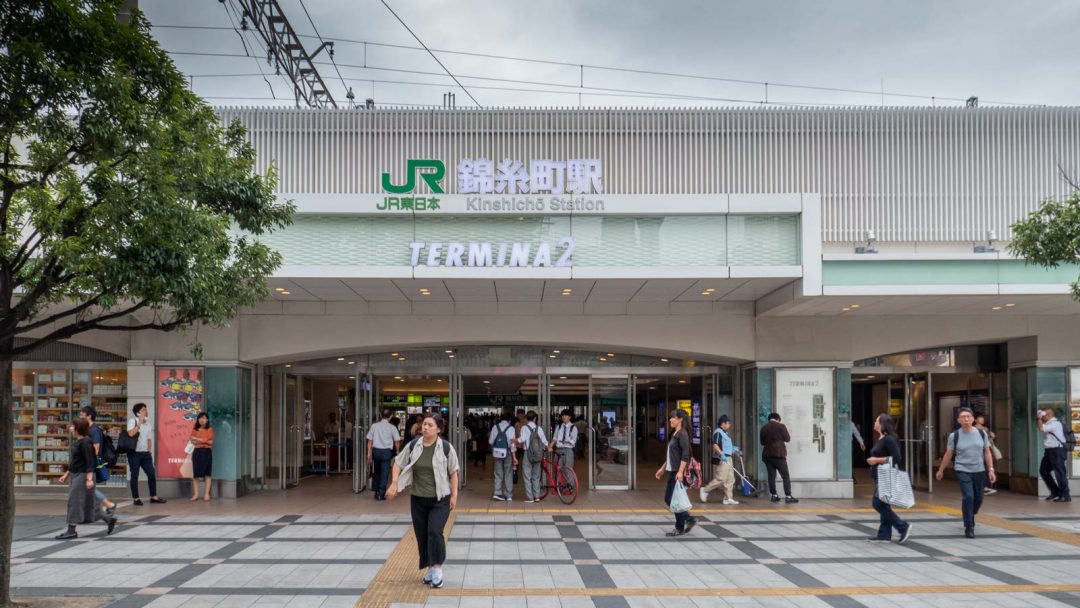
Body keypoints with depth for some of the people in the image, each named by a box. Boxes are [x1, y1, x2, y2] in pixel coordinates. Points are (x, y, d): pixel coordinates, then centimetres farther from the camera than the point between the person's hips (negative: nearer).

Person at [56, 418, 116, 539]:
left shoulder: (85, 443, -16)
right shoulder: (76, 442, 13)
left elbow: (90, 462, -20)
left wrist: (89, 479, -23)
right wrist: (66, 474, 24)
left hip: (83, 475, -10)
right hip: (76, 475, 10)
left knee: (74, 501, -5)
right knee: (88, 503, 12)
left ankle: (71, 531, 2)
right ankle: (109, 519, 19)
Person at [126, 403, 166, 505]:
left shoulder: (148, 424, 13)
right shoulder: (132, 421, -5)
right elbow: (131, 434, -21)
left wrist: (150, 452, 11)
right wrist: (139, 423, -16)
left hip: (145, 453, 6)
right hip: (134, 453, -5)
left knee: (152, 474, 4)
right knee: (135, 476, 1)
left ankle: (153, 497, 13)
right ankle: (136, 499, 8)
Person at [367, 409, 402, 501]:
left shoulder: (374, 426, 3)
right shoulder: (392, 427, -2)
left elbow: (370, 441, 2)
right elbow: (397, 441, 3)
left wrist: (369, 453, 7)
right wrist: (397, 452, 19)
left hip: (375, 450, 3)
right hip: (386, 451, -3)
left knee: (376, 472, 18)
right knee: (384, 473, 3)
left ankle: (376, 491, 24)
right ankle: (381, 494, 1)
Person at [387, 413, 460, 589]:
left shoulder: (446, 447, -11)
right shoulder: (413, 445, -3)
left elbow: (453, 472, -5)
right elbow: (398, 463, 7)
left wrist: (454, 495, -7)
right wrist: (394, 483, -5)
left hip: (440, 499, -4)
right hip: (418, 499, 4)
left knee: (435, 532, -18)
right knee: (422, 535, 10)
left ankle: (437, 569, -6)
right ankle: (430, 569, 27)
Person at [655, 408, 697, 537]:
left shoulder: (682, 434, -12)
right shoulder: (674, 434, 15)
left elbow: (685, 455, -20)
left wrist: (680, 471, -27)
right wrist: (663, 468, 23)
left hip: (678, 472, -9)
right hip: (672, 471, 9)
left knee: (672, 500, -6)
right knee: (668, 499, 11)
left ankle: (680, 528, 6)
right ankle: (689, 519, 18)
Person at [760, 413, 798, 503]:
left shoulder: (764, 428, 6)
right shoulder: (781, 426, -5)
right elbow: (787, 438, -1)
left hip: (767, 455, 4)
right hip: (779, 454, -4)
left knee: (771, 476, 7)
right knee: (785, 476, -1)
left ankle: (773, 495, 7)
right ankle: (788, 496, -7)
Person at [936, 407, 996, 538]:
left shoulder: (981, 433, 0)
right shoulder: (954, 436, -7)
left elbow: (987, 453, 7)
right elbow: (948, 455, 3)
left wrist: (991, 469, 1)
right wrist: (941, 470, 9)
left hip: (979, 471, 3)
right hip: (963, 471, -3)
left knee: (978, 499, 11)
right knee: (968, 497, -13)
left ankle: (970, 517, 41)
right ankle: (969, 527, 0)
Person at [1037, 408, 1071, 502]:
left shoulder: (1055, 423, -16)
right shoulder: (1048, 423, 14)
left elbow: (1041, 429, -25)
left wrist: (1040, 418, -11)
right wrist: (1038, 419, 12)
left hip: (1057, 450, -10)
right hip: (1049, 451, 10)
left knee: (1060, 473, -7)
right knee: (1043, 471, 13)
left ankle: (1065, 496, -1)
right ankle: (1055, 492, 22)